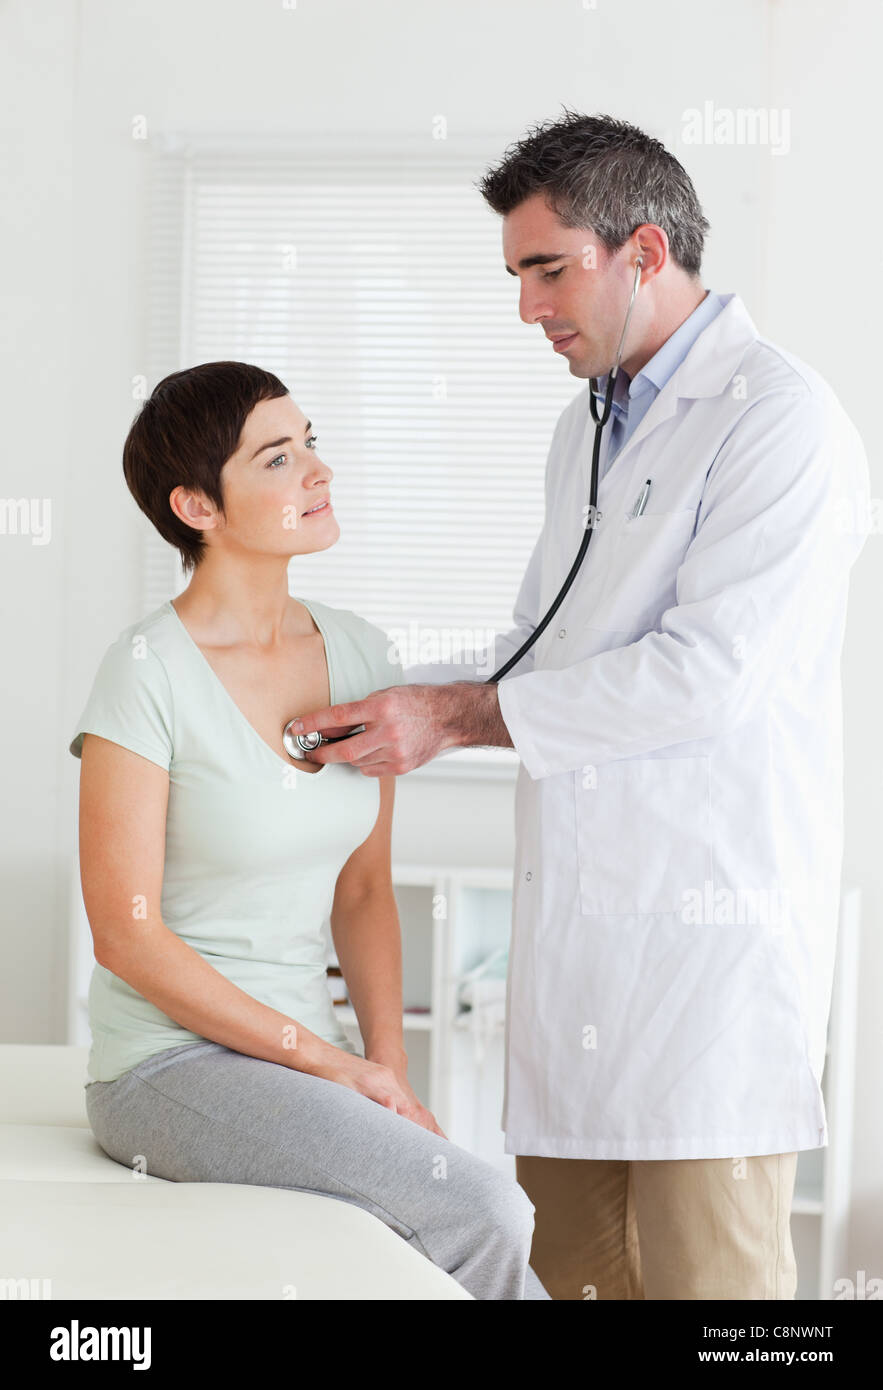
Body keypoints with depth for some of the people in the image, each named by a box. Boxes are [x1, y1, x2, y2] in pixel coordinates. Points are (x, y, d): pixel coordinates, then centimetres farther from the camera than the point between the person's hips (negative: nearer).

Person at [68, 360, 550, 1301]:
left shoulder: (357, 654, 6)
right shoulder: (148, 673, -13)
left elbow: (362, 892, 11)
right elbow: (126, 935, -14)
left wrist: (390, 1071, -3)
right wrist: (330, 1063, -15)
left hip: (302, 1060, 6)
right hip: (169, 1067, -6)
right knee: (483, 1218, -22)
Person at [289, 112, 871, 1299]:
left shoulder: (783, 421, -10)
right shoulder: (587, 427, 20)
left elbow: (708, 670, -19)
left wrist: (457, 716, -13)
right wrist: (394, 708, 11)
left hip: (711, 927, -8)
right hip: (576, 922, 8)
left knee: (704, 1272, -6)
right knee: (563, 1268, 9)